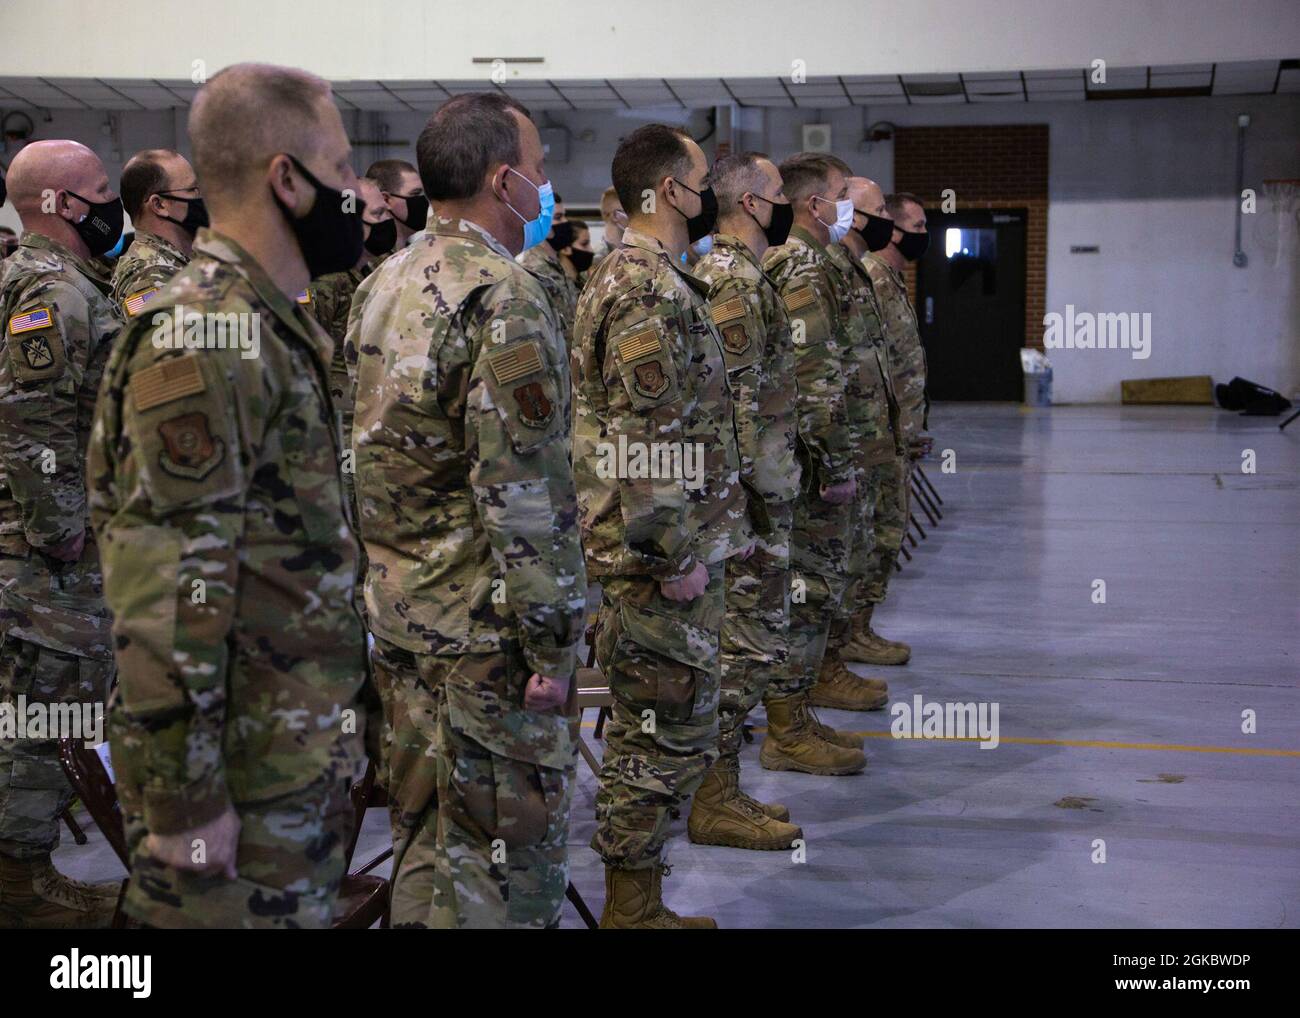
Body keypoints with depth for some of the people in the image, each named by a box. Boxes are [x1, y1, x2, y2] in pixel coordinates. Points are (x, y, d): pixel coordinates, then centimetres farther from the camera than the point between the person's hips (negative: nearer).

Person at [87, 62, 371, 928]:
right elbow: (171, 595, -24)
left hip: (302, 754, 9)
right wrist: (183, 800, -22)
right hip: (240, 771, -9)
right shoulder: (203, 340, -20)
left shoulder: (276, 325, 12)